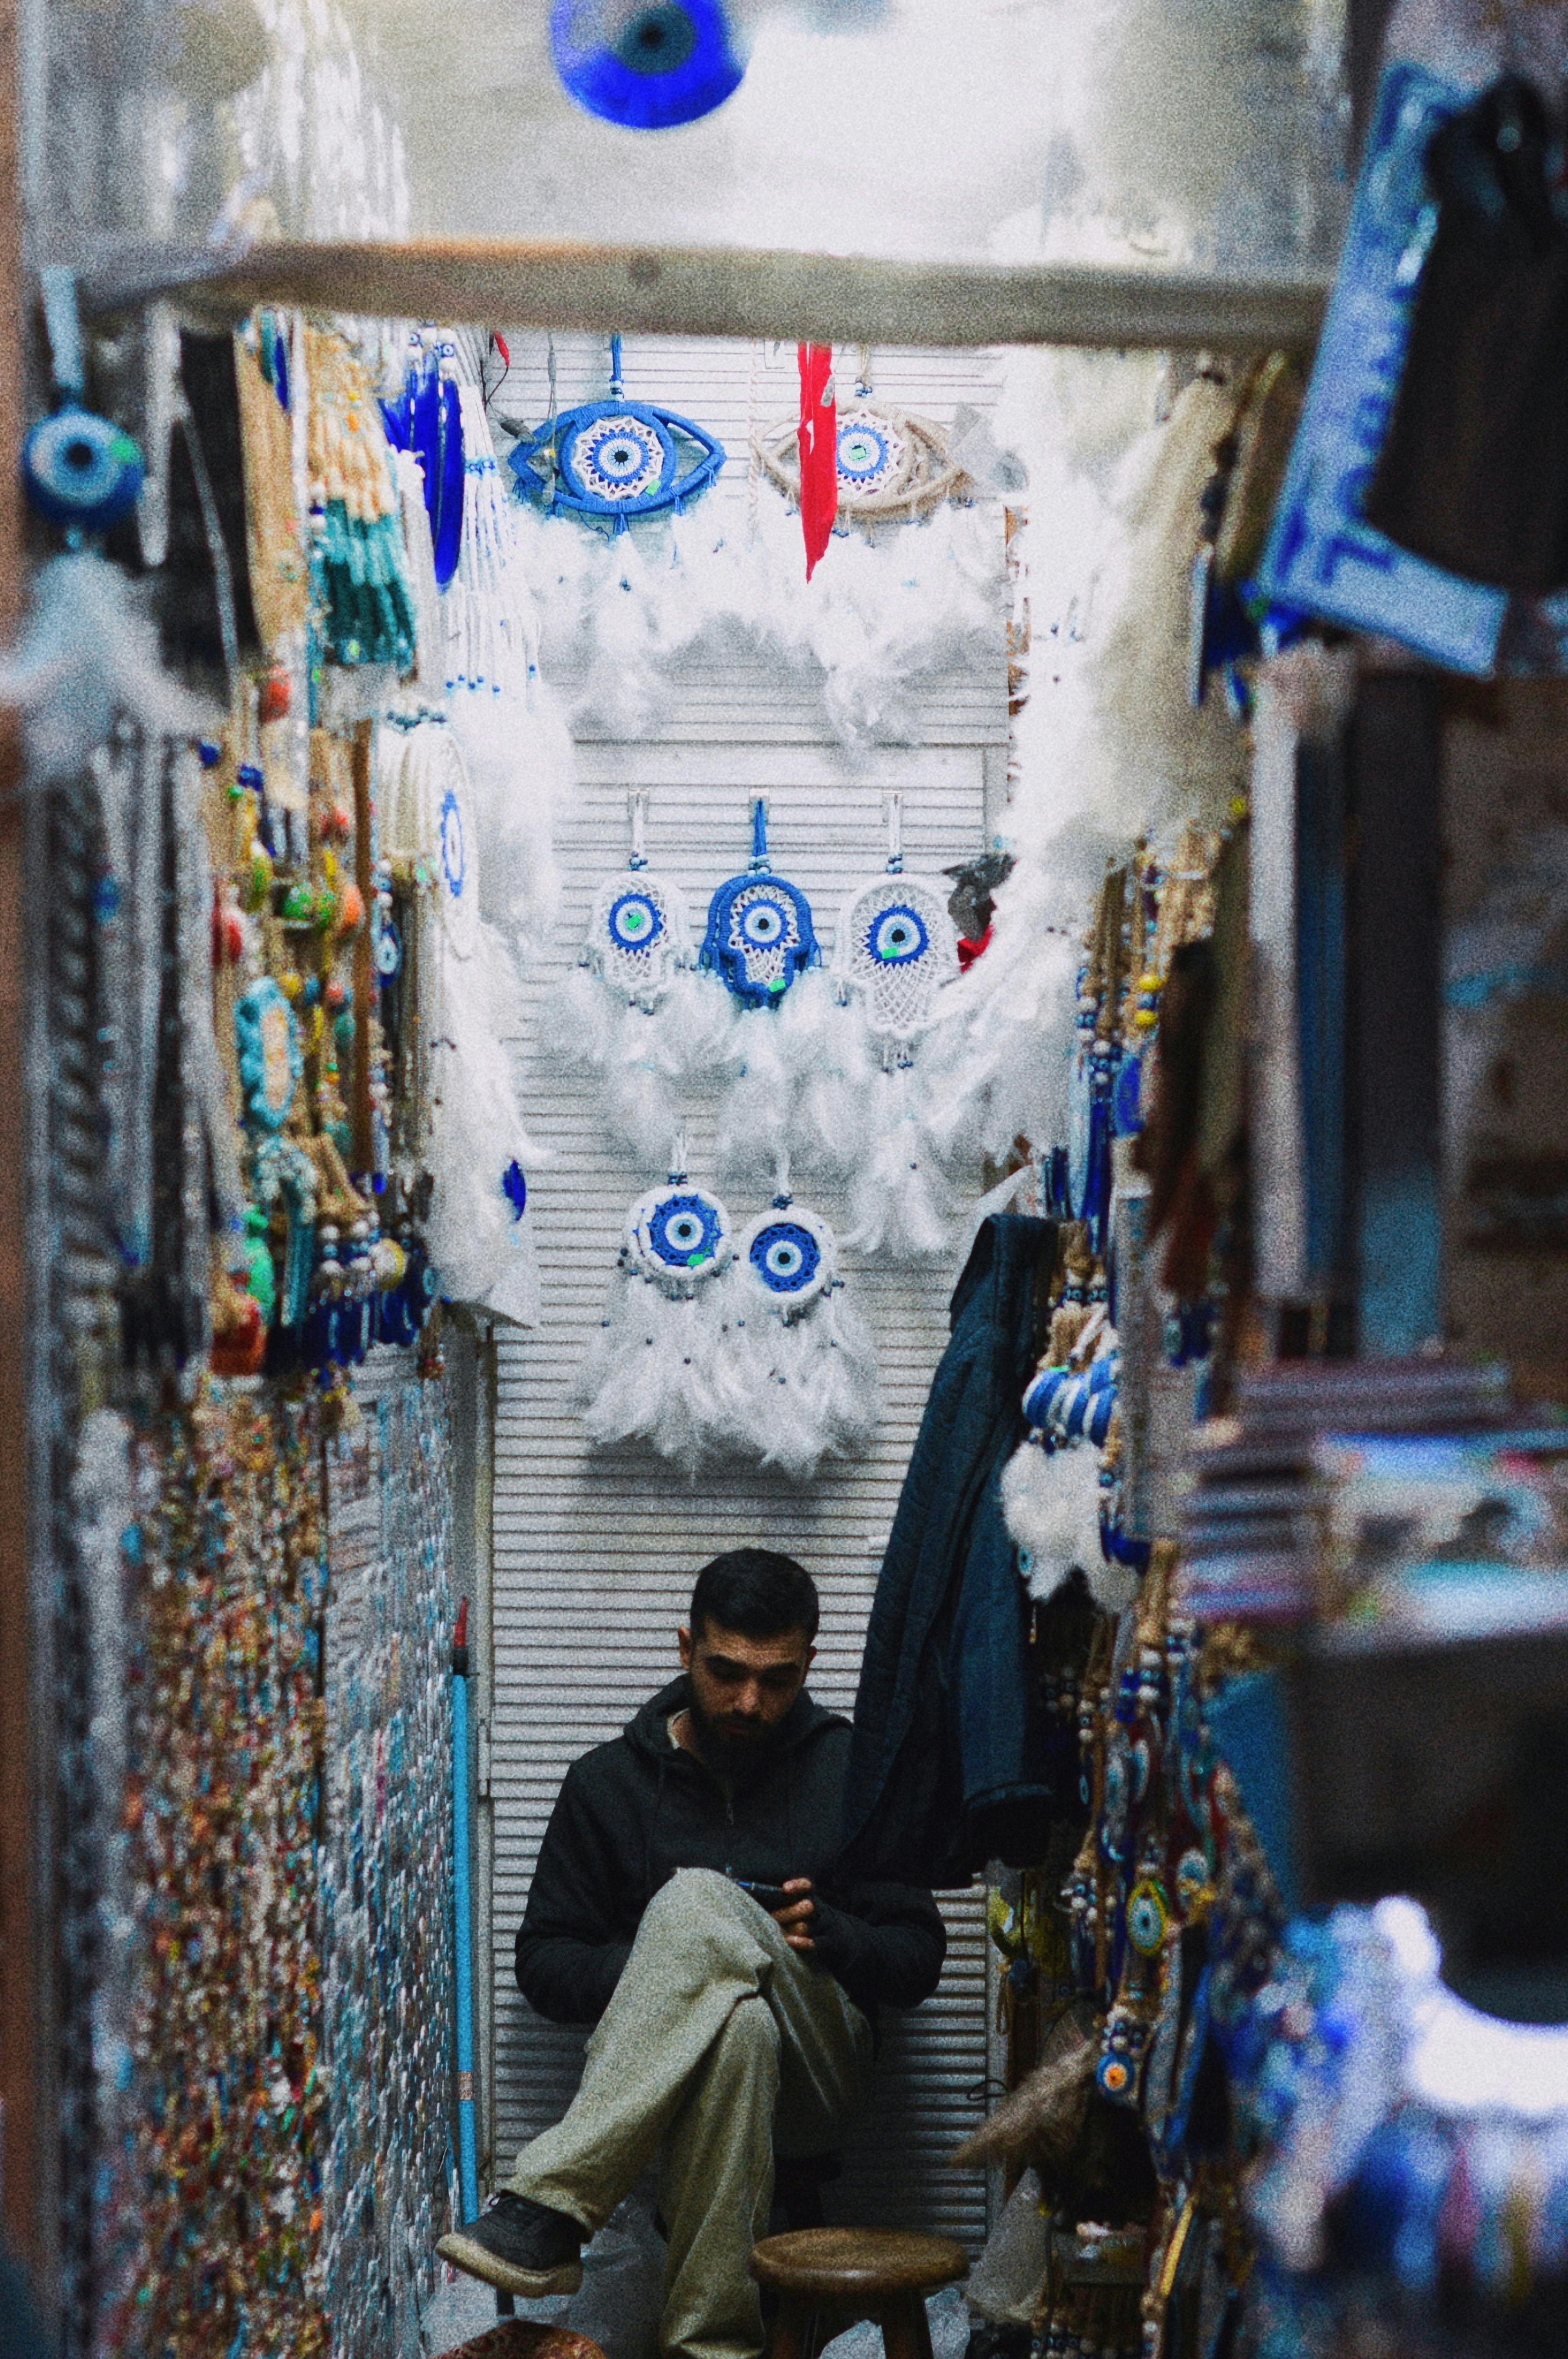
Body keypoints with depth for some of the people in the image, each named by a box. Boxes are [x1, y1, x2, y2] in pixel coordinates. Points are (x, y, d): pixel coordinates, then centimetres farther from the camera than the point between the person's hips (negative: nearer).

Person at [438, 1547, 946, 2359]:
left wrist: (824, 1934, -12)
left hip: (811, 2074, -1)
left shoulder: (849, 1772, 10)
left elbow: (918, 1959, 10)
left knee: (698, 1900, -32)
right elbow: (543, 1964, 9)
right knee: (737, 2027, -39)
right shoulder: (607, 1782, 10)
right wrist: (653, 1970, -12)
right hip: (657, 2082, 1)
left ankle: (548, 2209, -38)